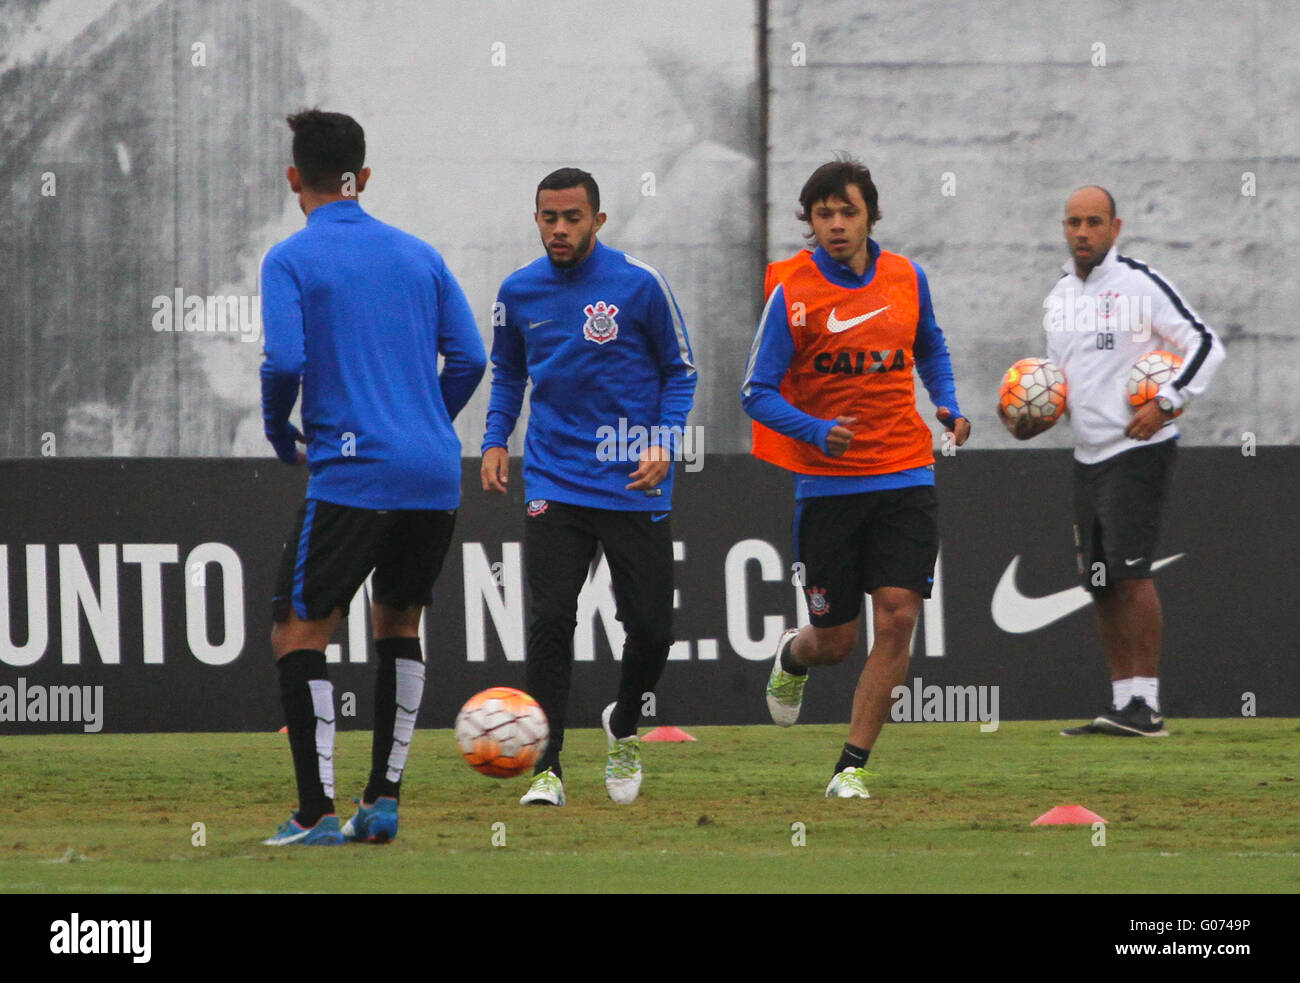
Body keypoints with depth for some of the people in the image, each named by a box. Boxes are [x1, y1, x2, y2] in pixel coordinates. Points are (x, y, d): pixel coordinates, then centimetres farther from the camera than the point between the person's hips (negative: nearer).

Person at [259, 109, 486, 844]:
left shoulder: (292, 260, -2)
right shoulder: (418, 255, 12)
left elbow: (285, 361, -14)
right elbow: (469, 358, 7)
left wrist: (282, 438, 4)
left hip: (352, 476, -5)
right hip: (436, 477, 5)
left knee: (300, 635, 1)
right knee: (399, 626, 20)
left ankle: (318, 811, -9)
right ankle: (384, 801, 14)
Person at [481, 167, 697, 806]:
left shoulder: (639, 286, -5)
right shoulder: (519, 292, 4)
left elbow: (679, 370, 4)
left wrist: (663, 442, -9)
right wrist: (495, 441, 6)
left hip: (634, 485, -1)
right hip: (554, 484, 1)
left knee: (651, 628, 1)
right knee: (549, 621, -13)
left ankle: (623, 729, 32)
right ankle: (547, 771, -8)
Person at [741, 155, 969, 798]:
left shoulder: (906, 279, 4)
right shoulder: (791, 290, -8)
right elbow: (758, 393, -8)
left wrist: (948, 407, 7)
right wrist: (816, 430, -25)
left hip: (905, 477, 2)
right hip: (827, 483, -2)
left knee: (897, 617, -12)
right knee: (835, 641, 6)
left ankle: (853, 766, -3)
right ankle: (792, 659, 45)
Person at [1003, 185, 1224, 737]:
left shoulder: (1139, 284, -9)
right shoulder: (1059, 297, 13)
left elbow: (1205, 345, -10)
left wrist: (1166, 403, -18)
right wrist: (1031, 419, 7)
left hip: (1138, 449, -8)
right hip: (1088, 457, 8)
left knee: (1130, 573, -15)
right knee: (1101, 585, 6)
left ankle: (1146, 705, -14)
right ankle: (1124, 702, 11)